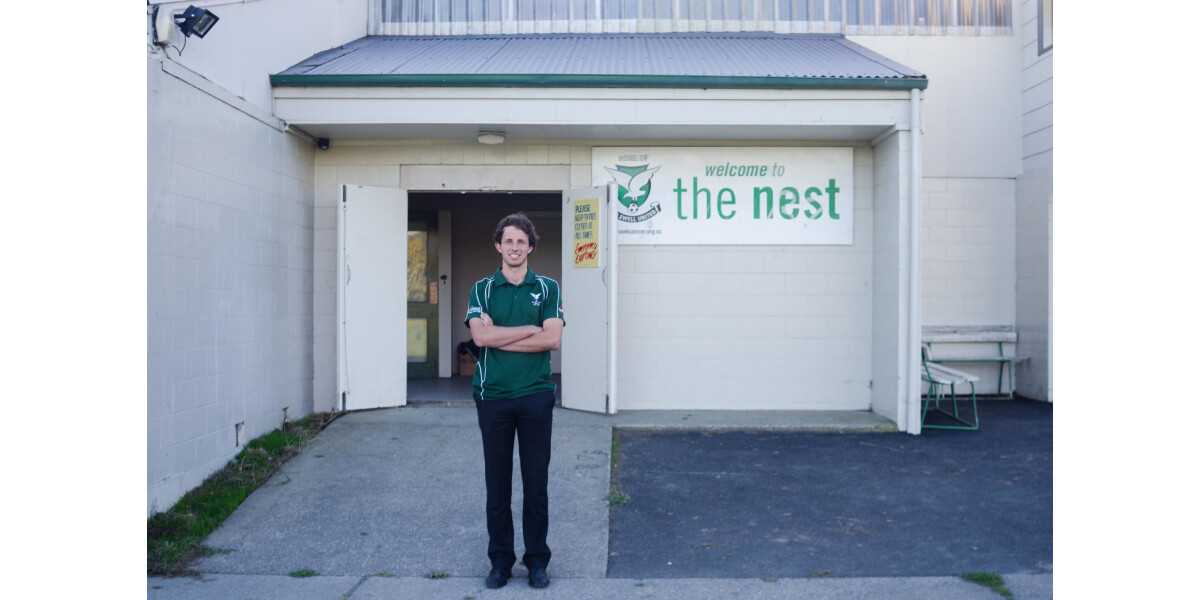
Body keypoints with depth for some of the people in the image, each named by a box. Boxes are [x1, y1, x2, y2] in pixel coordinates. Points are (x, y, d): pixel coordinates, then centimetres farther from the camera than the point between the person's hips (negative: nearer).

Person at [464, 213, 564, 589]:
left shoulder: (547, 288, 5)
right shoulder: (481, 289, 5)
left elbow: (553, 339, -9)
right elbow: (480, 336, -11)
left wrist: (499, 338, -10)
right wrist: (531, 329, -9)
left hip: (536, 396, 0)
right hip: (493, 396, 1)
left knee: (536, 480, 6)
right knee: (497, 482, 8)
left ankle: (537, 560, 19)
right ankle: (500, 559, 21)